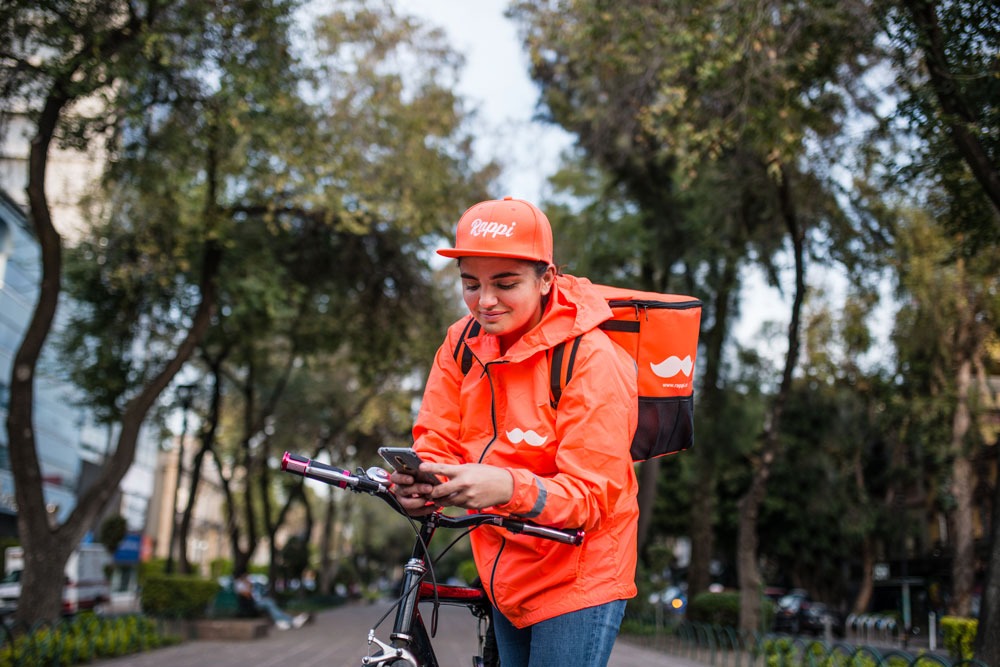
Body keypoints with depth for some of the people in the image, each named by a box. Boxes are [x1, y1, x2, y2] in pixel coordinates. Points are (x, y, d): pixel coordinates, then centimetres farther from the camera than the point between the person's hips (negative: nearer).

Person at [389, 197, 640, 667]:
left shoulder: (593, 361, -20)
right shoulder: (462, 343, -3)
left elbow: (593, 495, -23)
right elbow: (438, 443, -3)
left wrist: (508, 488, -41)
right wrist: (421, 483, -27)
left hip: (577, 581, -5)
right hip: (504, 575, 5)